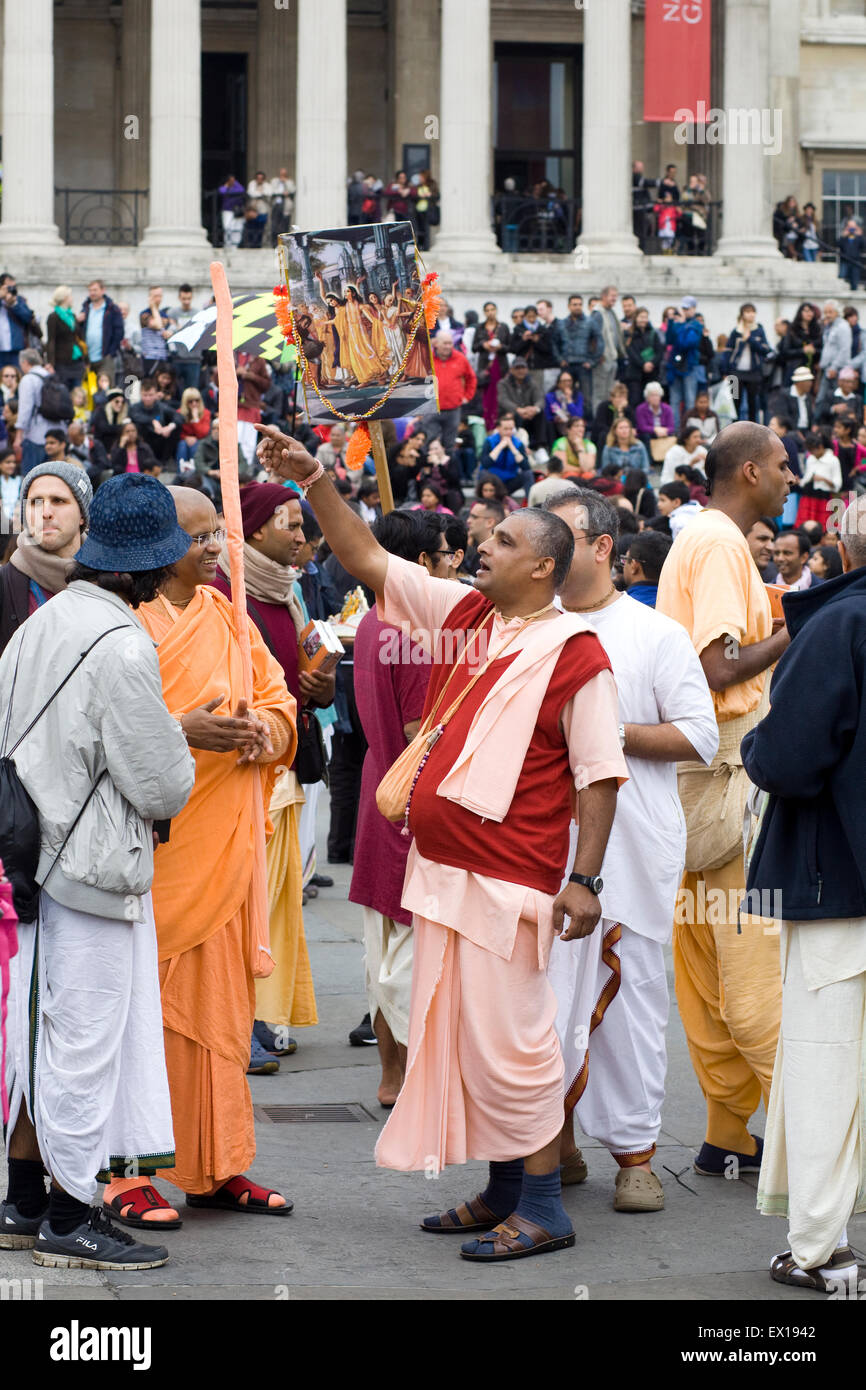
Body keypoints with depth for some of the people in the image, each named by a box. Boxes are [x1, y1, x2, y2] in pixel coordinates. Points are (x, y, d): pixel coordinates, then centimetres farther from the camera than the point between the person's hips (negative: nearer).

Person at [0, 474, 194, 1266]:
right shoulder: (123, 647, -19)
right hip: (98, 865, -9)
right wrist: (181, 760, 6)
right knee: (86, 1037, -1)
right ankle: (69, 1218, 5)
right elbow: (161, 785, -17)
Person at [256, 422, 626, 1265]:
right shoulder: (462, 613, 9)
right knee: (456, 1032, 11)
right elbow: (367, 559, 13)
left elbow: (599, 775, -10)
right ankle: (503, 1192, 21)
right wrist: (313, 480, 6)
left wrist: (586, 880, -15)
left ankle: (542, 1207, 0)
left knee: (508, 1036, -7)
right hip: (439, 866, 8)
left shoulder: (574, 654, -10)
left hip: (509, 879, -8)